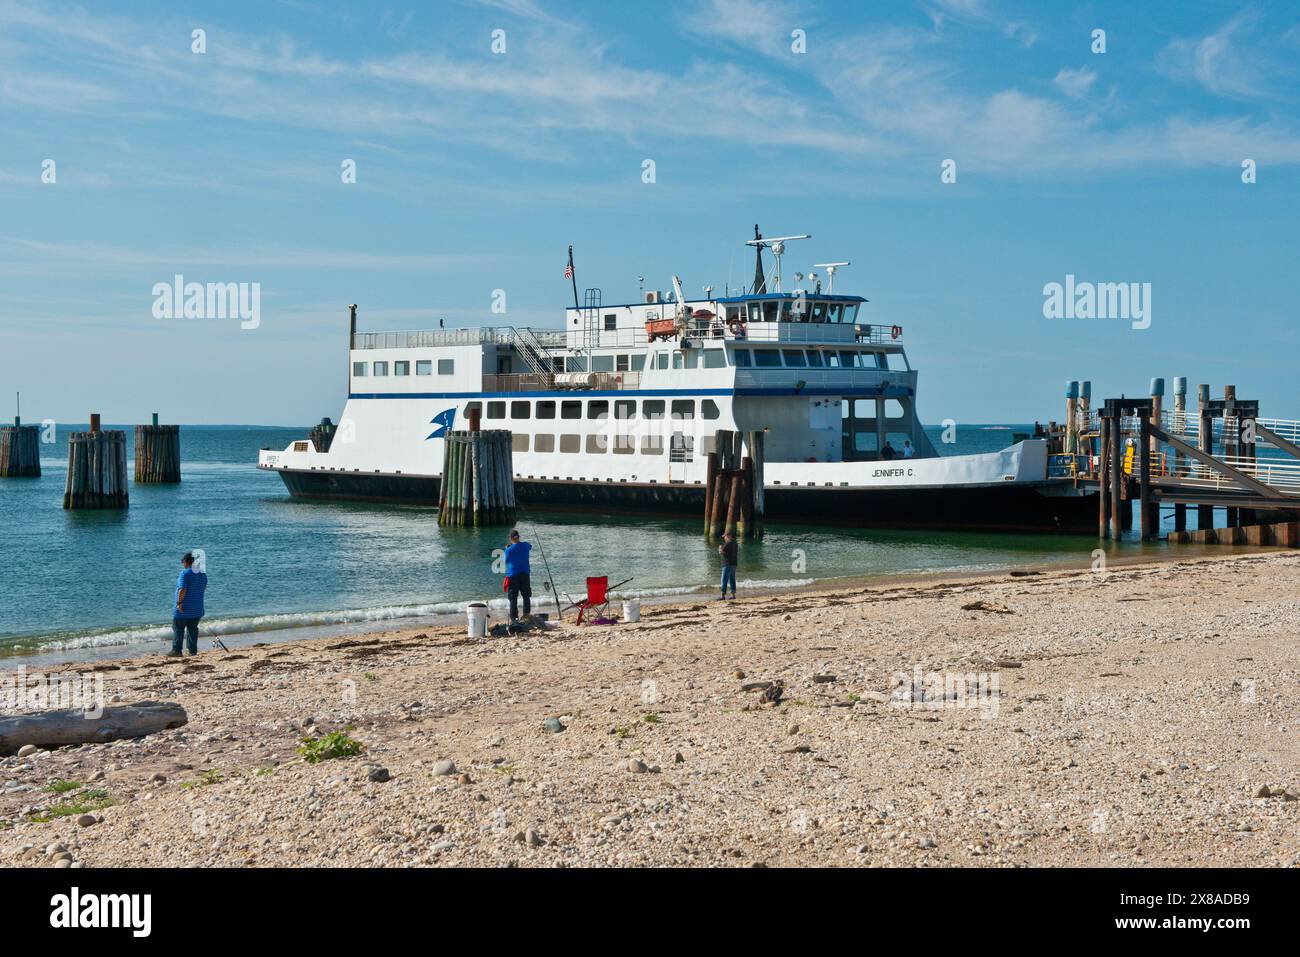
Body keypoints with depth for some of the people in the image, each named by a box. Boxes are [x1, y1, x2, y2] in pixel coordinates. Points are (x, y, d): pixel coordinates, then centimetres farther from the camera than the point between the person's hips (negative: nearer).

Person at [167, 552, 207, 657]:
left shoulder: (185, 573, -15)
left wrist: (179, 602, -19)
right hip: (197, 609, 7)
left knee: (178, 629, 3)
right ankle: (193, 650, 12)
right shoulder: (203, 573, 8)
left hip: (183, 609, -7)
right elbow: (204, 588, 18)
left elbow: (182, 589, -23)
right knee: (193, 629, 13)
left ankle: (176, 650, 2)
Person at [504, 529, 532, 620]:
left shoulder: (509, 550, -12)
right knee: (526, 596, 14)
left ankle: (514, 617, 2)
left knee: (513, 598, 2)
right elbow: (530, 547, 22)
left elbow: (506, 561, 2)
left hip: (513, 575, -3)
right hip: (525, 574, 3)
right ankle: (527, 615, 15)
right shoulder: (525, 545, -2)